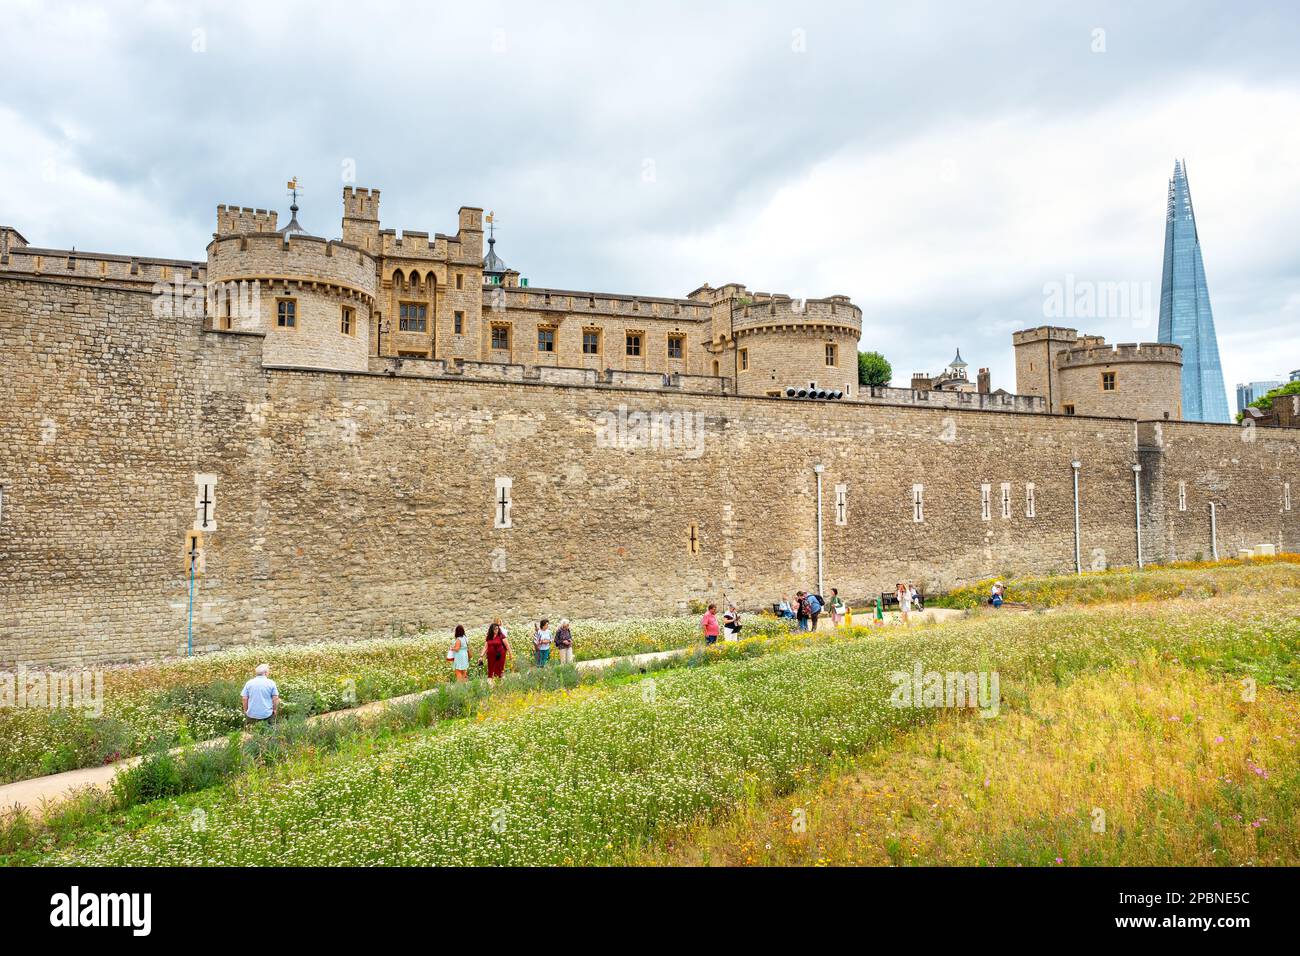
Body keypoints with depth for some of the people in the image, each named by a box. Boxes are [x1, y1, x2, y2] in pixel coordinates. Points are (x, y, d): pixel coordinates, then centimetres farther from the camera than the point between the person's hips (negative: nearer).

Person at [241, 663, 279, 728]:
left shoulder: (249, 683, 0)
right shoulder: (271, 683, -5)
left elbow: (244, 698, 0)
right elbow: (275, 698, -6)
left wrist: (245, 711, 12)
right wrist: (275, 710, 8)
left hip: (252, 715, 2)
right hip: (267, 715, -2)